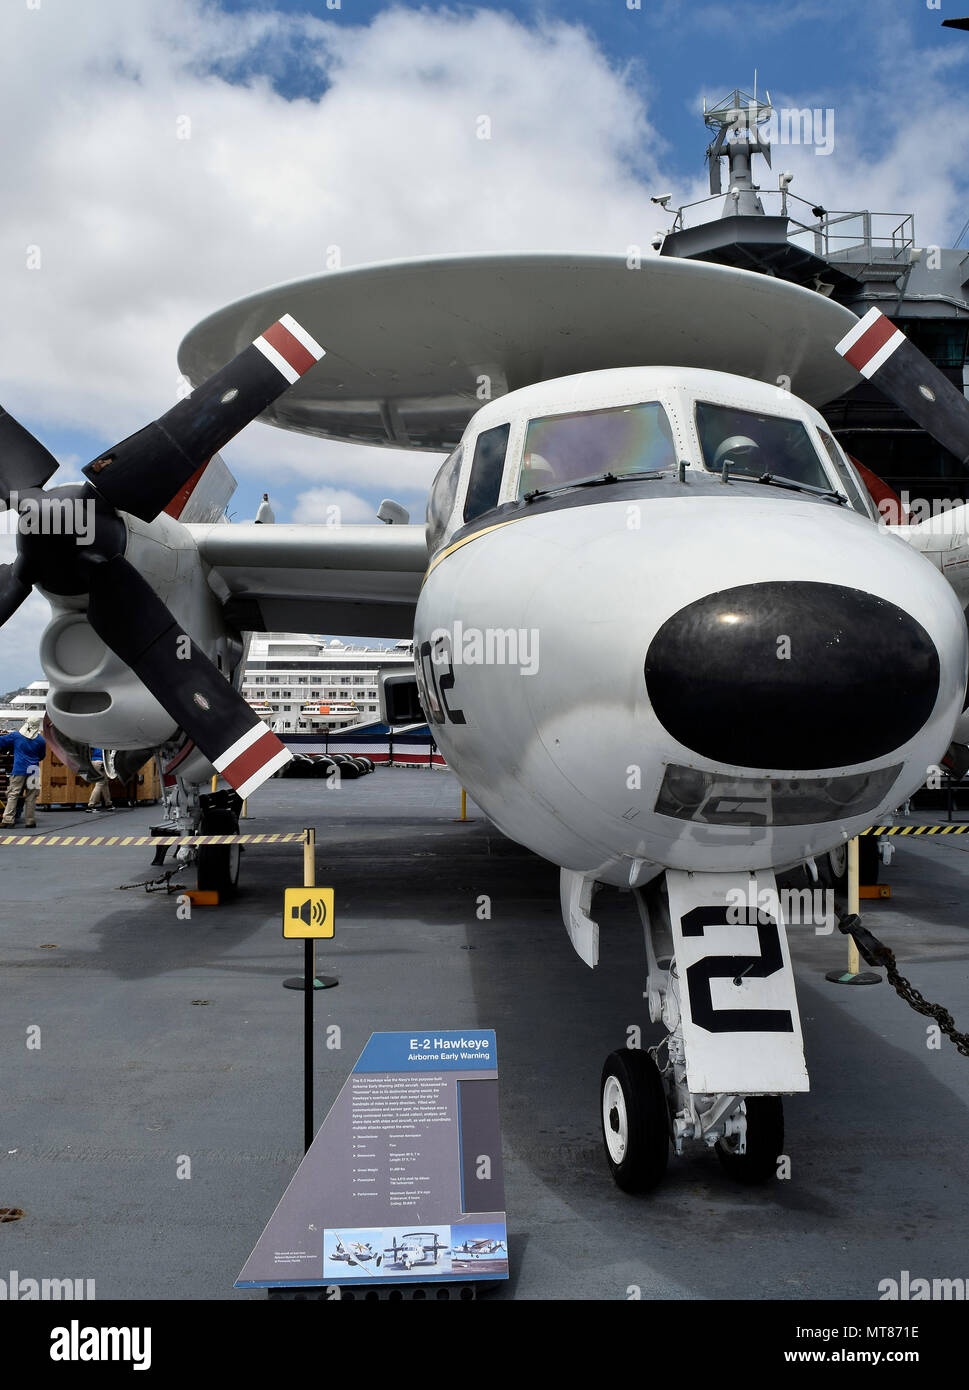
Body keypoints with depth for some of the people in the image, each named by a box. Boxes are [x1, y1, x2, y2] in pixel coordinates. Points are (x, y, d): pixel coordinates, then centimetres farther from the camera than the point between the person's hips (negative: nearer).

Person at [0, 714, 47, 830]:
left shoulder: (16, 736, 0)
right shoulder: (41, 741, 1)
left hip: (18, 771, -1)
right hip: (33, 771, 1)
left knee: (12, 795, 1)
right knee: (31, 798, 5)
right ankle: (30, 821, 5)